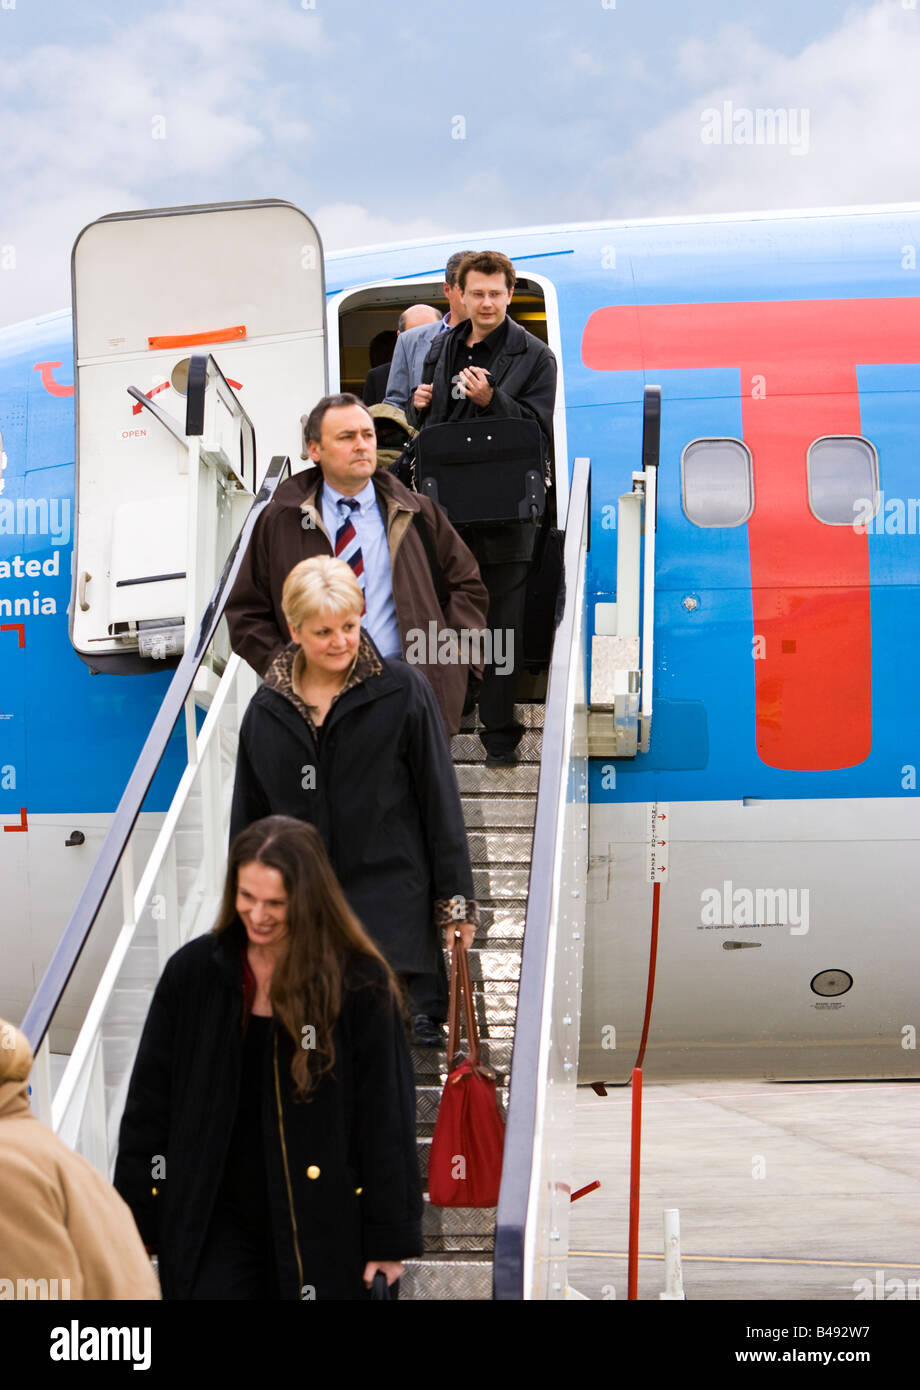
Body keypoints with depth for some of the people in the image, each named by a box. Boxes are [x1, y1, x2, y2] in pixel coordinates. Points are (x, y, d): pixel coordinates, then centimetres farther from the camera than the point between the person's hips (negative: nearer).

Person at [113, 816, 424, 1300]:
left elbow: (386, 1116, -3)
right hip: (217, 1223, 2)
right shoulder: (194, 971, 0)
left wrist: (389, 1236, -3)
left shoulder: (358, 984, -8)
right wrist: (135, 1222, 5)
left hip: (325, 1230, -2)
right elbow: (148, 1105, 6)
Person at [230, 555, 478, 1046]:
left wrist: (455, 899, -3)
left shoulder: (402, 692, -2)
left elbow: (440, 802, 0)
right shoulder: (266, 711, 7)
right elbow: (247, 822, 15)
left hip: (393, 910, -3)